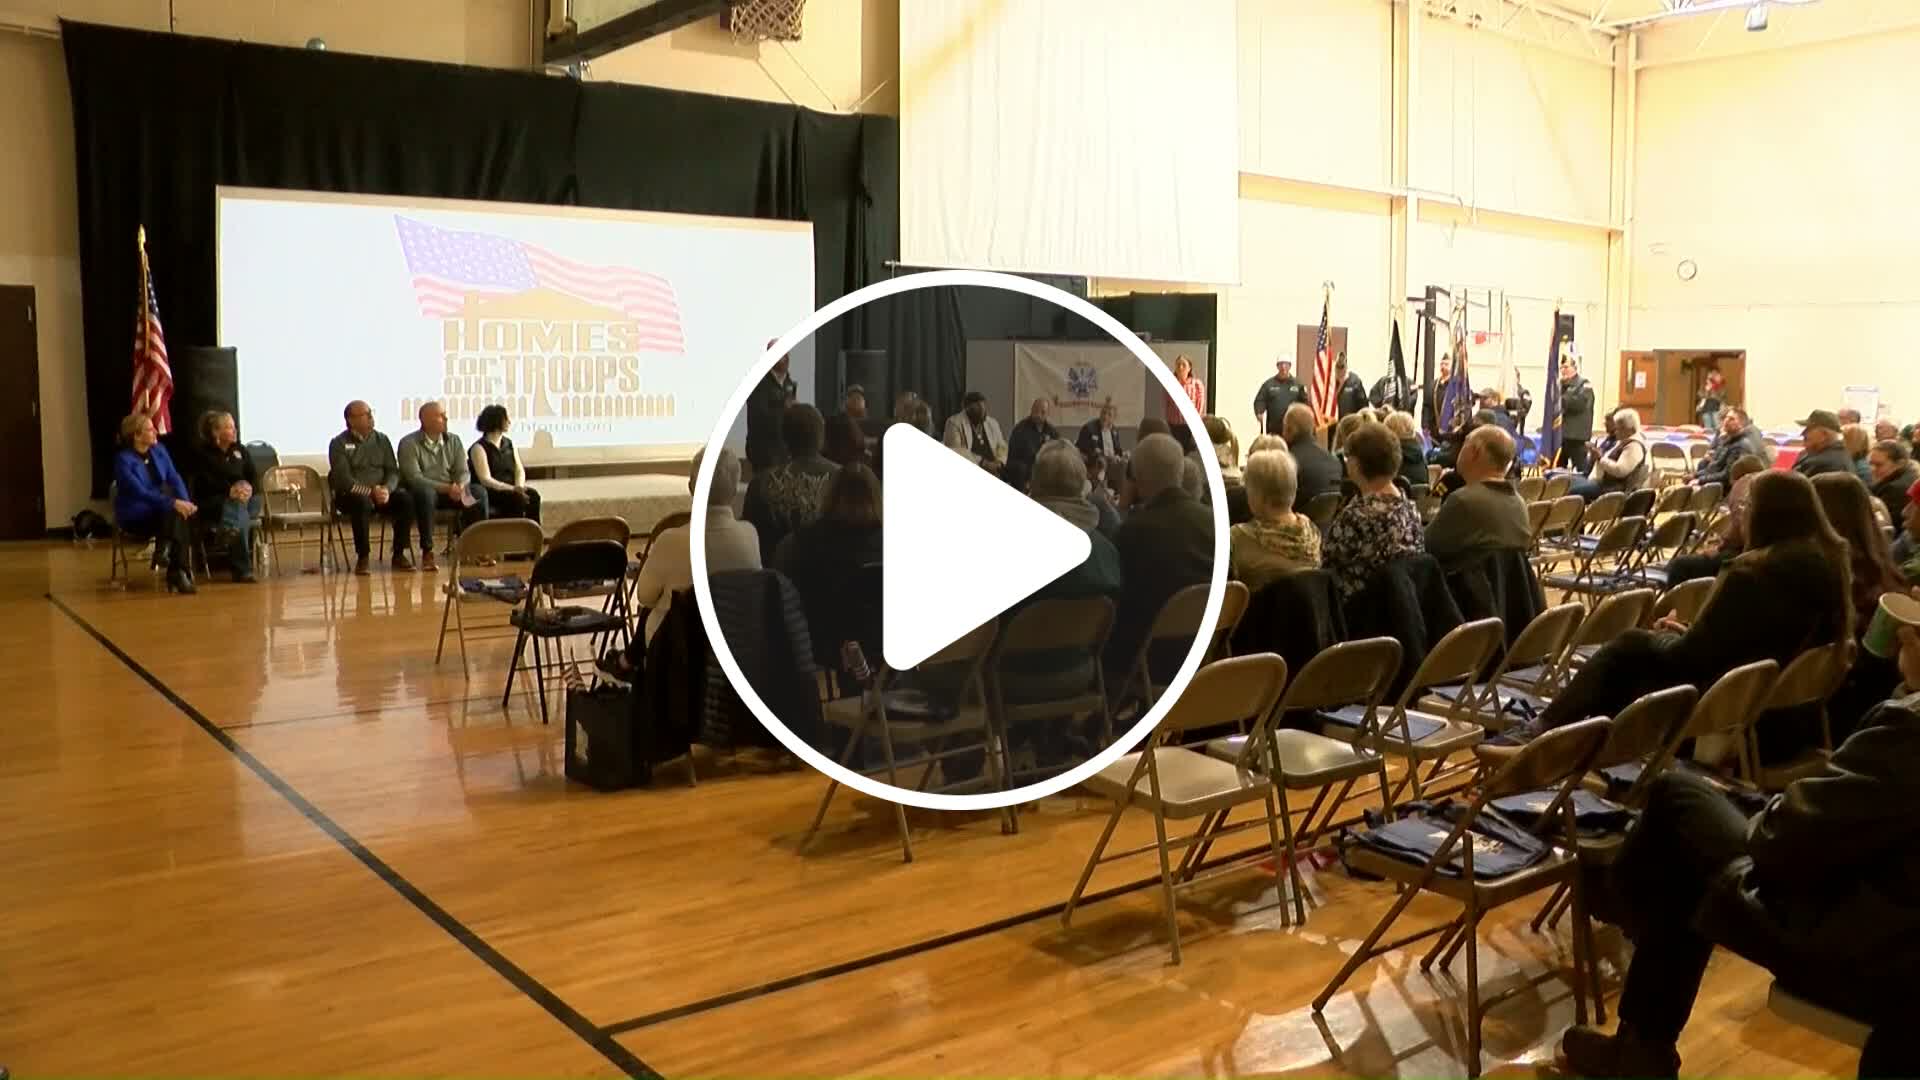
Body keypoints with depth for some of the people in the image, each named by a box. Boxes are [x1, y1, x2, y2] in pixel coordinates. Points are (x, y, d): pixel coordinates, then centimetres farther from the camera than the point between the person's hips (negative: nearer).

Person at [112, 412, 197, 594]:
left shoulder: (159, 450, 5)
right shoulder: (123, 460, -12)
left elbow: (175, 479, -2)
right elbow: (140, 492, -24)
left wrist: (185, 502, -22)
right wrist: (172, 502, -35)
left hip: (161, 511, 4)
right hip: (134, 517, -4)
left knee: (180, 515, -30)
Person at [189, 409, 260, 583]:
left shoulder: (240, 451, 17)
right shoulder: (204, 455, -1)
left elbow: (254, 477, 9)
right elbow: (206, 484, -15)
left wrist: (249, 488, -16)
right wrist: (229, 491, -30)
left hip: (243, 499, 4)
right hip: (211, 504, -4)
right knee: (240, 512, -36)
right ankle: (242, 569, -39)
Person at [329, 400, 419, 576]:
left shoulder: (382, 440, 12)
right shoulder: (339, 444, -1)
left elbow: (393, 471, 8)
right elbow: (343, 479, -11)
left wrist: (387, 489, -14)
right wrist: (371, 491, -22)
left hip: (380, 493, 4)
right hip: (351, 495, -4)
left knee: (407, 502, -24)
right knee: (363, 503, -38)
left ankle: (399, 554, -12)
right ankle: (362, 557, -26)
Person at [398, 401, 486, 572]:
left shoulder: (453, 440, 10)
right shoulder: (409, 443, -5)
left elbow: (463, 472, 4)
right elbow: (413, 477, -16)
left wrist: (460, 486, -22)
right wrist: (446, 488, -27)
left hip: (450, 491, 4)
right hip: (422, 492, -4)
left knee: (479, 491, -21)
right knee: (425, 493, -39)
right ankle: (427, 552, -33)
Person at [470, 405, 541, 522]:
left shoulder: (510, 444, 13)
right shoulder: (479, 448, -7)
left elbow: (520, 470, 9)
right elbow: (486, 480, -15)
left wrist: (519, 487, -13)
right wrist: (513, 489, -25)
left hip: (510, 491, 5)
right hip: (489, 493, -5)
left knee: (533, 495, -24)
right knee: (517, 499, -33)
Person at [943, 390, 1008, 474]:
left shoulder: (992, 423, 18)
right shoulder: (954, 422, 0)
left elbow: (1002, 446, 17)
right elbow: (956, 449, -11)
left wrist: (999, 462, -6)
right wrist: (982, 463, -18)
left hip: (991, 470, 6)